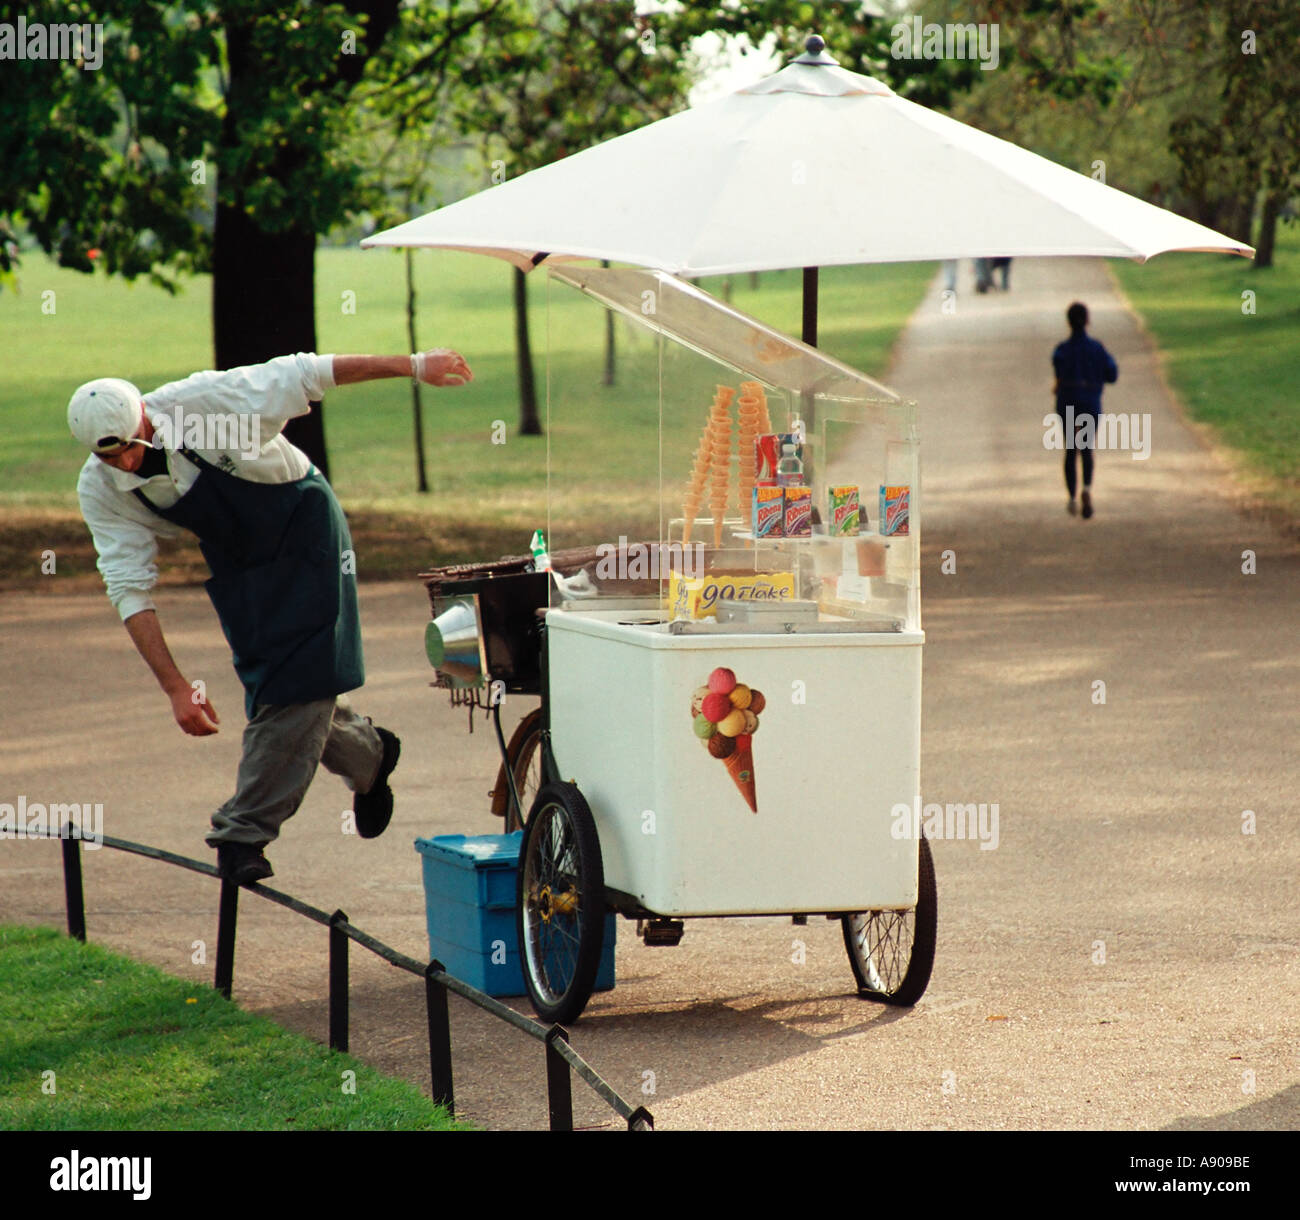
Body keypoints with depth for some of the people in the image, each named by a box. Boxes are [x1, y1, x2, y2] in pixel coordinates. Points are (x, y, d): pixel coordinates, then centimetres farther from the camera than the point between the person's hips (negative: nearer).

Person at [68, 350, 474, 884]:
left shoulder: (202, 404, -32)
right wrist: (175, 686, -27)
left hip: (302, 525, -5)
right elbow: (129, 588, -19)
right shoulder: (99, 491, -19)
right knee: (269, 684, 6)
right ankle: (368, 757, 34)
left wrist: (413, 365, -17)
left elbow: (304, 374, -24)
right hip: (233, 557, 5)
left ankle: (244, 833, -11)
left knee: (298, 680, -13)